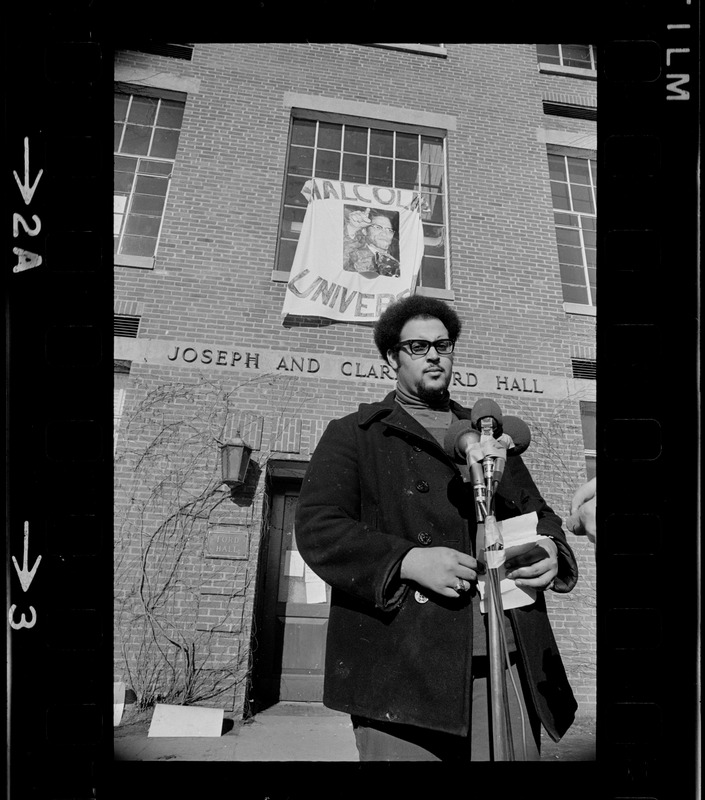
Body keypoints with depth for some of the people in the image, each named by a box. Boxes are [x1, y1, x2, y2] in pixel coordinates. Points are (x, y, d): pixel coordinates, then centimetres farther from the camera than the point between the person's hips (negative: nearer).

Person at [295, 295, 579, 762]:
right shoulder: (354, 435, 6)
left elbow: (538, 513, 27)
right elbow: (316, 527, -4)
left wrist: (551, 551, 3)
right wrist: (408, 560, -18)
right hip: (402, 670, -4)